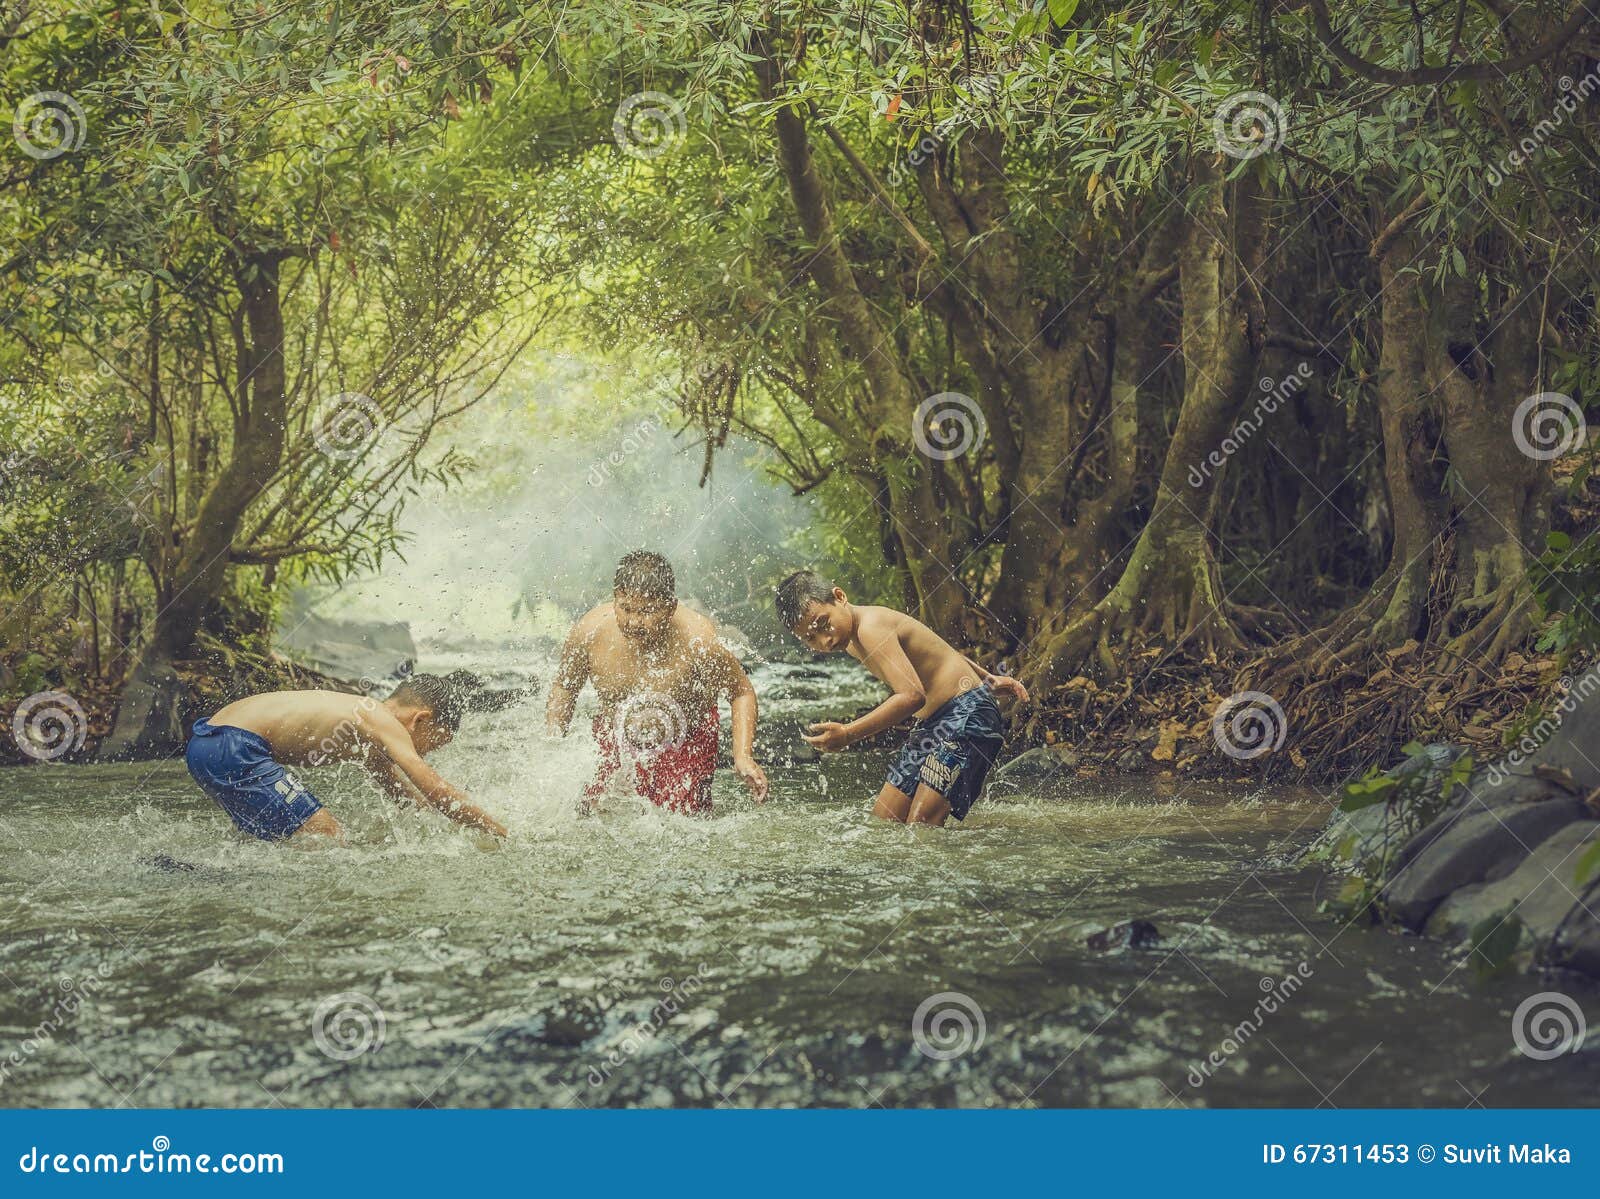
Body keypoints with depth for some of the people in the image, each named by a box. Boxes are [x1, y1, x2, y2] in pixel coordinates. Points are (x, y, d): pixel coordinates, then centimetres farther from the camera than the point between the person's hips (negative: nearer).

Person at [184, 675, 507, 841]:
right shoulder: (384, 723, -10)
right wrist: (506, 835, -11)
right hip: (233, 750, -11)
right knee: (326, 838, -12)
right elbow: (436, 792, -15)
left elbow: (413, 798, 33)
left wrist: (476, 825, 30)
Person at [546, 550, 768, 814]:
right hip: (616, 743, 2)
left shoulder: (696, 640, -29)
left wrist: (744, 757, -24)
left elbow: (741, 692, -12)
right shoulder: (590, 631, -22)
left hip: (685, 745, -2)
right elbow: (564, 688, -2)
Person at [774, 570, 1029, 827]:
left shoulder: (871, 627, -21)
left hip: (967, 714, -10)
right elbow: (933, 649, 23)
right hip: (931, 723, 10)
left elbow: (912, 695, -32)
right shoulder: (852, 643, 11)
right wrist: (988, 679, 31)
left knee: (920, 829, -23)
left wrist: (847, 735, -33)